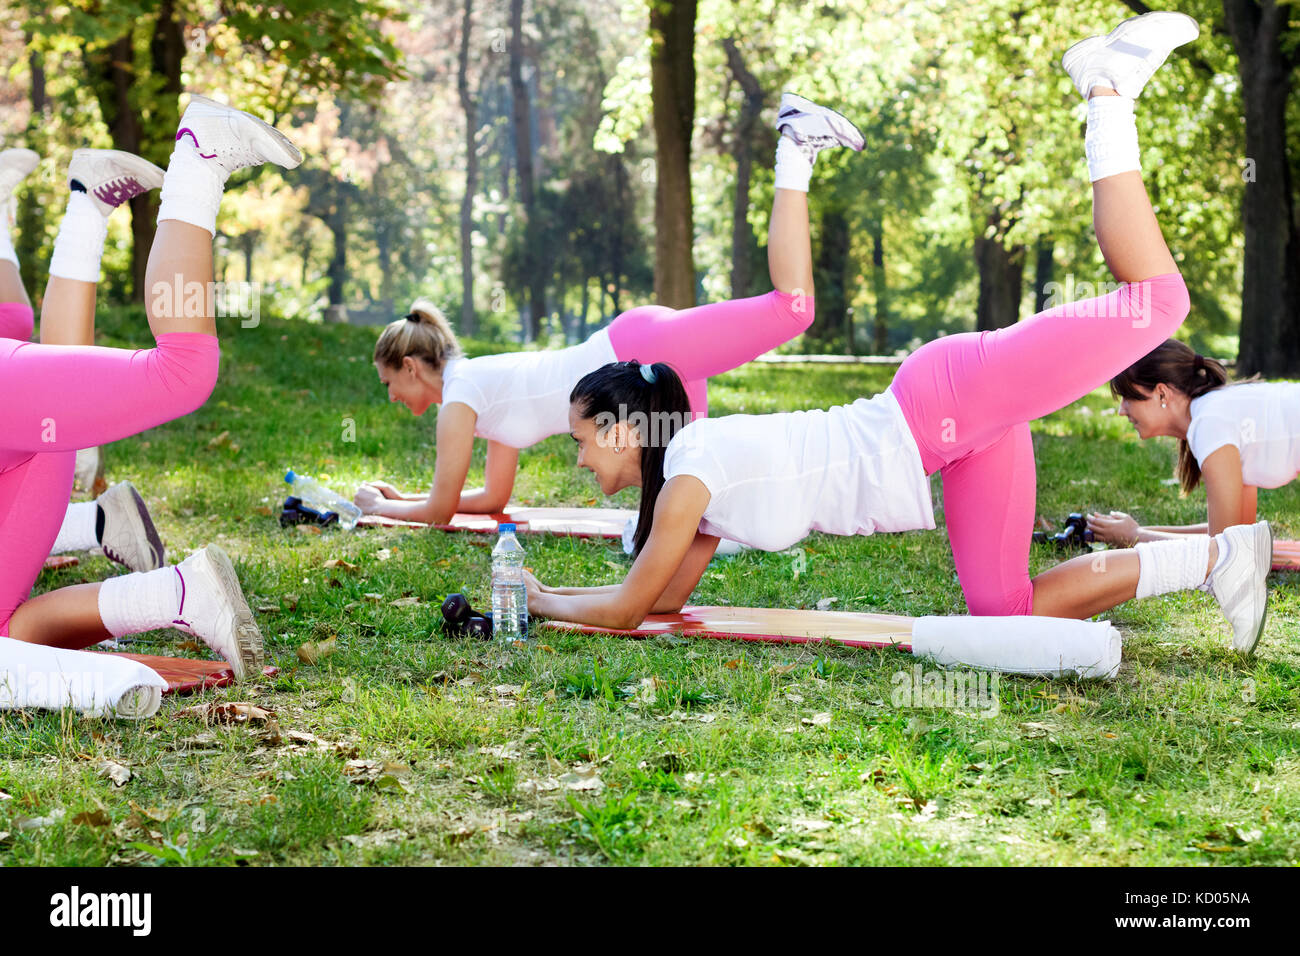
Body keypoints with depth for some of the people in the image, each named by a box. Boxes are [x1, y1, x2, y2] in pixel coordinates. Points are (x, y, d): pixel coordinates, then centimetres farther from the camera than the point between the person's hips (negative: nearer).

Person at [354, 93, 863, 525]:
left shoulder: (460, 393, -2)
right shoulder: (486, 388, 24)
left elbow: (440, 510, 0)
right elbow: (493, 497, 32)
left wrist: (378, 505, 19)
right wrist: (401, 498, 34)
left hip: (645, 350, -8)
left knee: (791, 306, -22)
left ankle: (793, 154, -9)